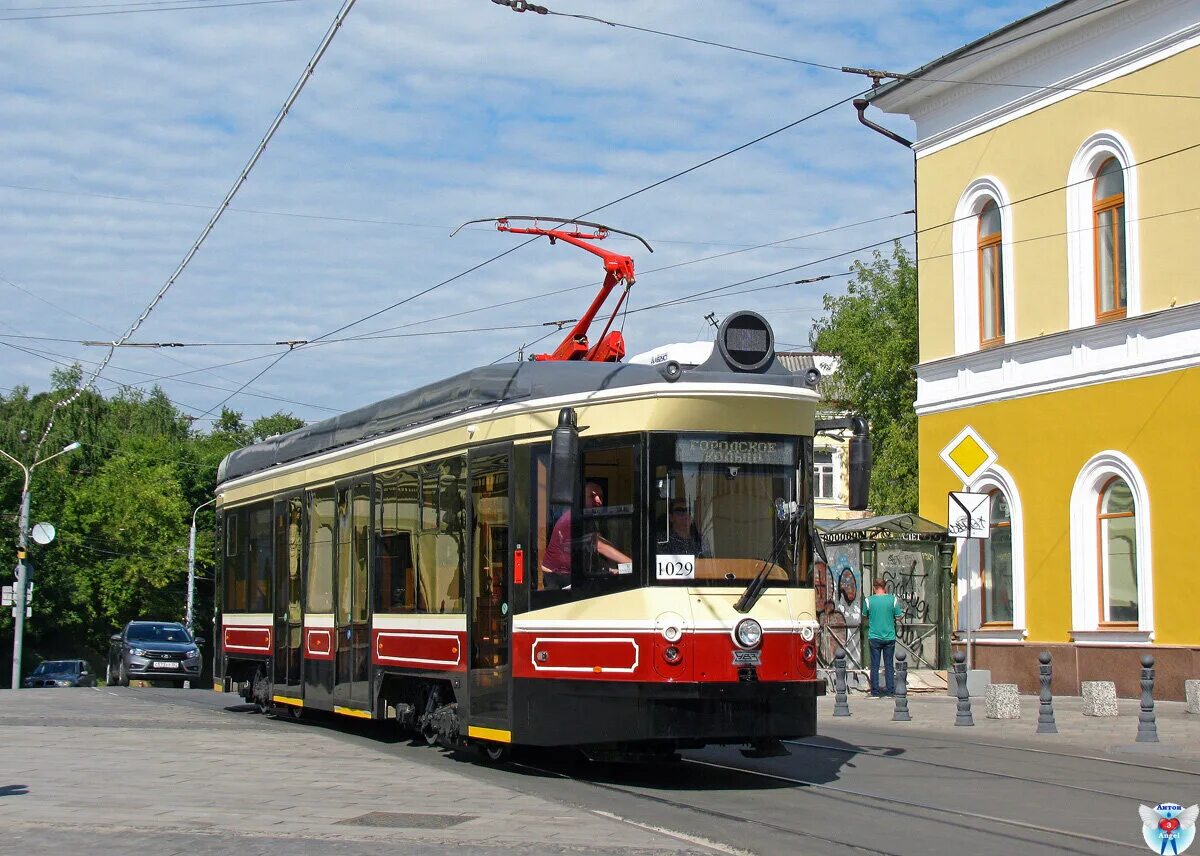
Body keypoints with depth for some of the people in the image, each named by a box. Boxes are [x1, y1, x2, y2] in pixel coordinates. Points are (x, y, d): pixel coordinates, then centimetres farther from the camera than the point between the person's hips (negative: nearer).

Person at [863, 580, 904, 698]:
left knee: (874, 665, 4)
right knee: (889, 665, 9)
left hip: (874, 637, -1)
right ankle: (890, 691, 9)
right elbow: (899, 616, 0)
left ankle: (875, 692, 4)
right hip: (889, 637, 1)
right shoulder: (893, 599, -5)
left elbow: (865, 616, 7)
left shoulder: (868, 600, -5)